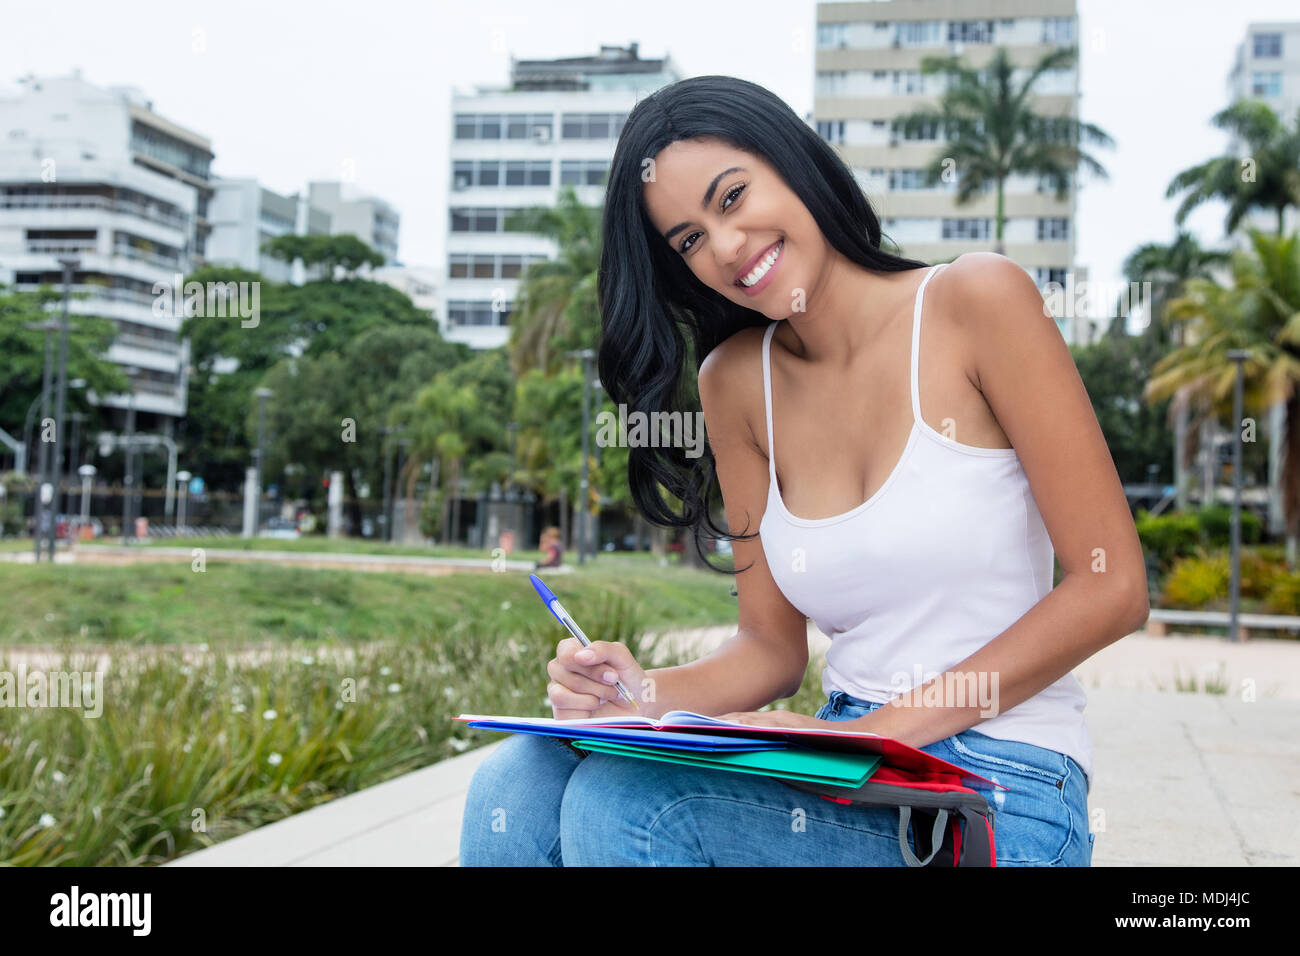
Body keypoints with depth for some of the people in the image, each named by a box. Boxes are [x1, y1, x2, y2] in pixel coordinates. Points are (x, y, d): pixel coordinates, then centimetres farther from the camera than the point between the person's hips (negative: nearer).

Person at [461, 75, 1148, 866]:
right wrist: (648, 695, -13)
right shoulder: (735, 380, 6)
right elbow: (772, 646, 8)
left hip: (1002, 789, -4)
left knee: (622, 807, -24)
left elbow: (1112, 589, -10)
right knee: (518, 785, -19)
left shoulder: (975, 301, -8)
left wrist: (882, 728, -15)